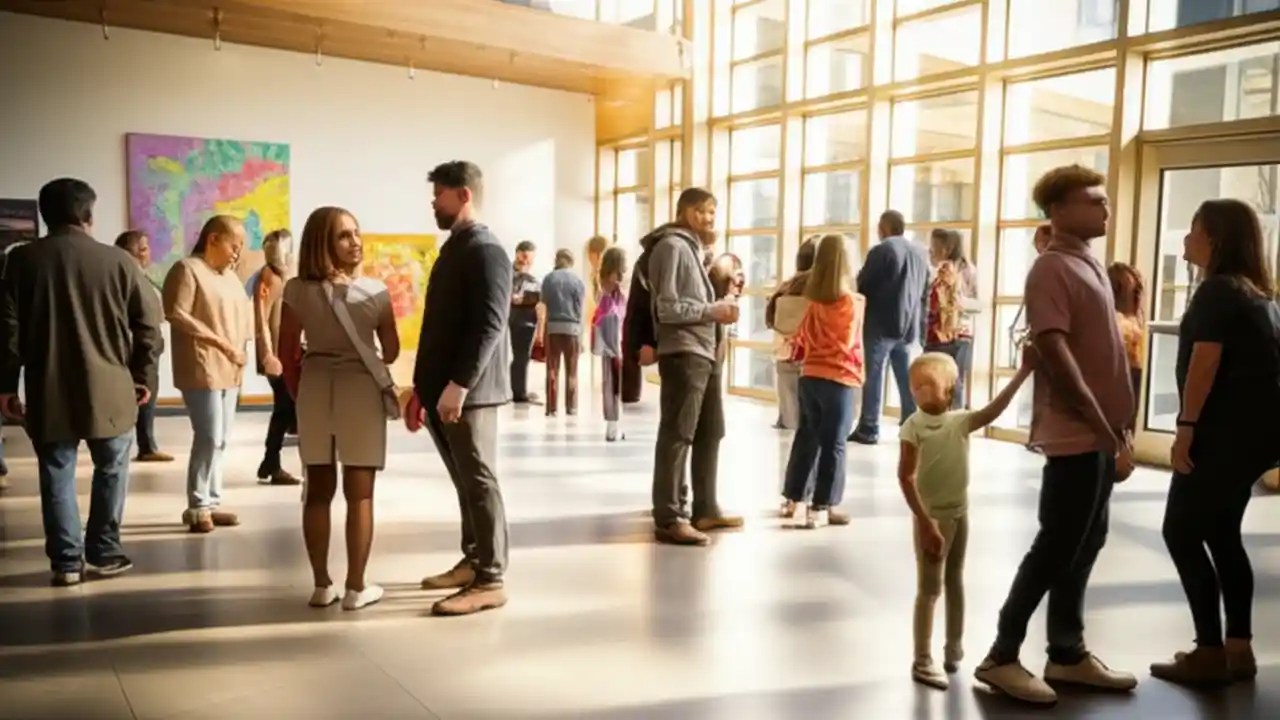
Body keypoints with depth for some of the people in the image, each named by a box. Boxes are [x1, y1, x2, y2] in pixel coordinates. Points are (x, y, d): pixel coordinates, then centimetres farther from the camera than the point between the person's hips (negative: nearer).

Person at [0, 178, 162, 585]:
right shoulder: (117, 260, -2)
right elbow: (148, 323, -1)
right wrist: (143, 375, 9)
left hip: (49, 391, 1)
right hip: (109, 388, -1)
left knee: (57, 475, 8)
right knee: (111, 469, 13)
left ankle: (66, 561, 9)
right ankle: (105, 553, 17)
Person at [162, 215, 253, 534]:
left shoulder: (229, 275, 18)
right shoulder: (187, 269, -7)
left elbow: (243, 316, 22)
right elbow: (176, 313, -16)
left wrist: (239, 350, 5)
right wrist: (220, 342, -18)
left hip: (229, 370, 8)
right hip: (202, 369, -8)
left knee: (220, 440, 9)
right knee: (209, 437, -9)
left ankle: (211, 502, 16)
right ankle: (197, 507, 1)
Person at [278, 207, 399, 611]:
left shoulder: (297, 291, -4)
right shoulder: (375, 292, -9)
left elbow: (287, 352, -2)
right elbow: (391, 351, -3)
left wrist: (300, 395, 12)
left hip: (314, 390, 3)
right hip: (361, 390, -3)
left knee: (318, 490, 11)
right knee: (359, 494, 4)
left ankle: (321, 585, 18)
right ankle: (356, 587, 10)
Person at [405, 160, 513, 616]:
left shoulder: (486, 250, -11)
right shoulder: (453, 249, 19)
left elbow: (489, 325, -21)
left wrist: (459, 385, -24)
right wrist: (421, 387, 18)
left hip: (469, 391, -9)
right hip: (441, 391, 9)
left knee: (480, 482, -4)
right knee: (464, 481, 15)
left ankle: (491, 581, 3)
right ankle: (472, 562, 26)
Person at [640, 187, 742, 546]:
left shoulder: (692, 248, 22)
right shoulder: (671, 246, -8)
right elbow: (666, 307, -16)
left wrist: (718, 308, 3)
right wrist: (712, 311, -14)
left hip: (705, 352, 10)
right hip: (682, 353, -10)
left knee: (710, 433, 14)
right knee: (676, 435, -9)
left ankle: (705, 509, 24)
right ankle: (668, 519, -5)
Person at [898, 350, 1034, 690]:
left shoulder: (960, 420, 0)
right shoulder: (913, 427, -16)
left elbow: (994, 409, -14)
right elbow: (906, 477, -19)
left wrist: (1023, 372, -21)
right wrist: (926, 522, -24)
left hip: (959, 512, 6)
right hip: (932, 516, -6)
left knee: (955, 582, 17)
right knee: (929, 588, 0)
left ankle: (954, 649, 32)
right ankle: (923, 661, 9)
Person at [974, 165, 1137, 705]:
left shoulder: (1091, 264, 15)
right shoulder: (1051, 270, -14)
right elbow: (1058, 358, -21)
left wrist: (1119, 429, 14)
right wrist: (1108, 435, -19)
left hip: (1101, 433, 9)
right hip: (1076, 436, -9)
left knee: (1086, 544, 13)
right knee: (1057, 547, -4)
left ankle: (1068, 654, 24)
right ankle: (1001, 657, 7)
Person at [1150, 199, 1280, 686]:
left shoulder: (1217, 289, -12)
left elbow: (1204, 364, -18)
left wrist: (1185, 428, -18)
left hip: (1225, 431, -9)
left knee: (1182, 533, -3)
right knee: (1222, 535, 14)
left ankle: (1210, 653, 1)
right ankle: (1239, 649, 18)